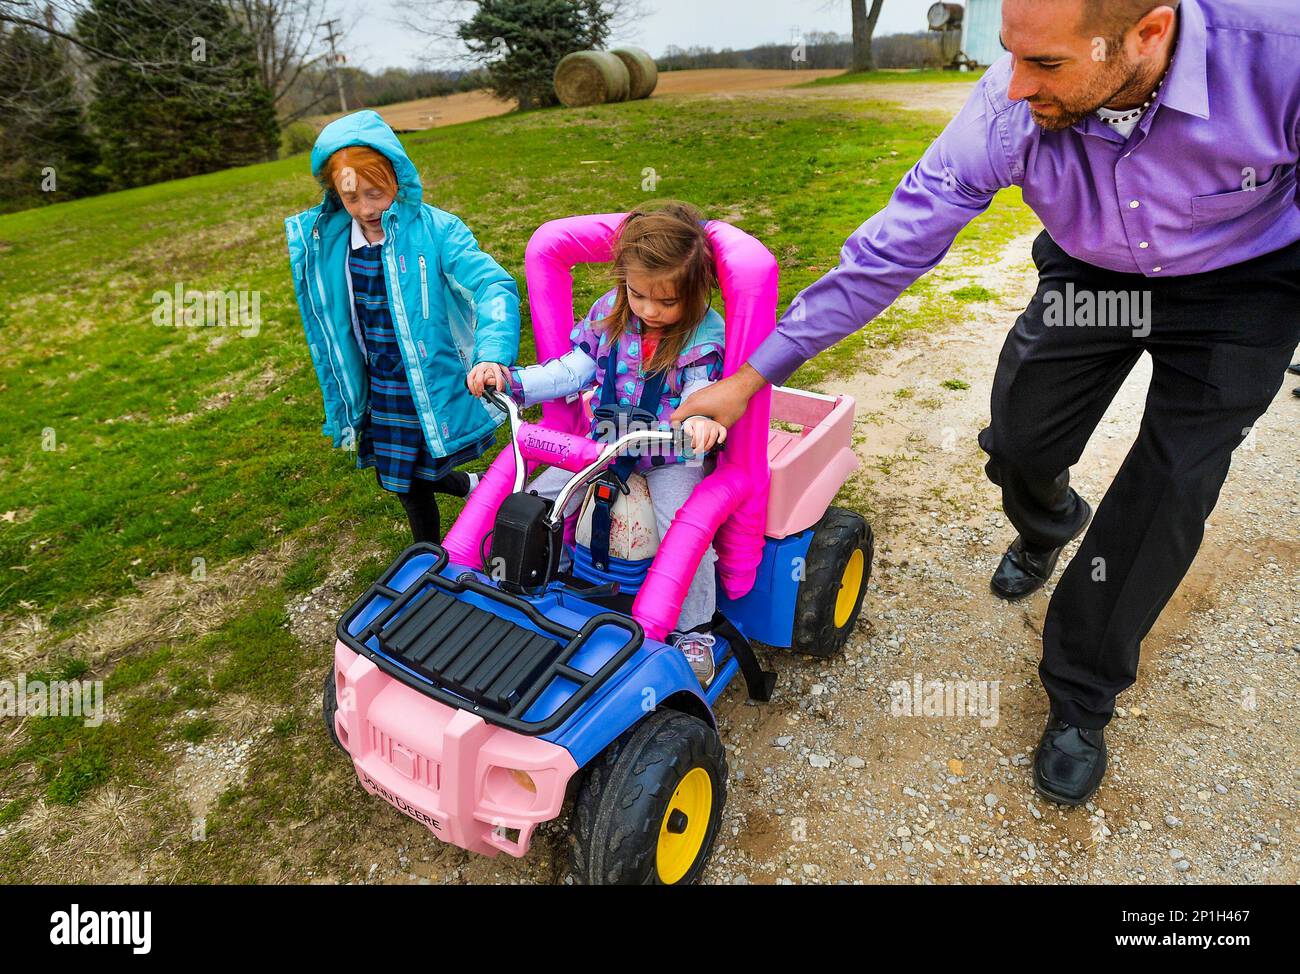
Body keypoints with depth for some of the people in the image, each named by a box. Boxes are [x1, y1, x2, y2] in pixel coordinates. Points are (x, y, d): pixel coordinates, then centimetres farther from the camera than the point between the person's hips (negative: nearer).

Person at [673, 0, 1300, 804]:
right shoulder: (1008, 111, -29)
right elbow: (889, 249, -24)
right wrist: (751, 376, -21)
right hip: (1093, 272, 2)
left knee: (1169, 494, -9)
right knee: (1019, 443, 1)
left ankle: (1081, 698, 11)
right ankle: (1047, 529, 42)